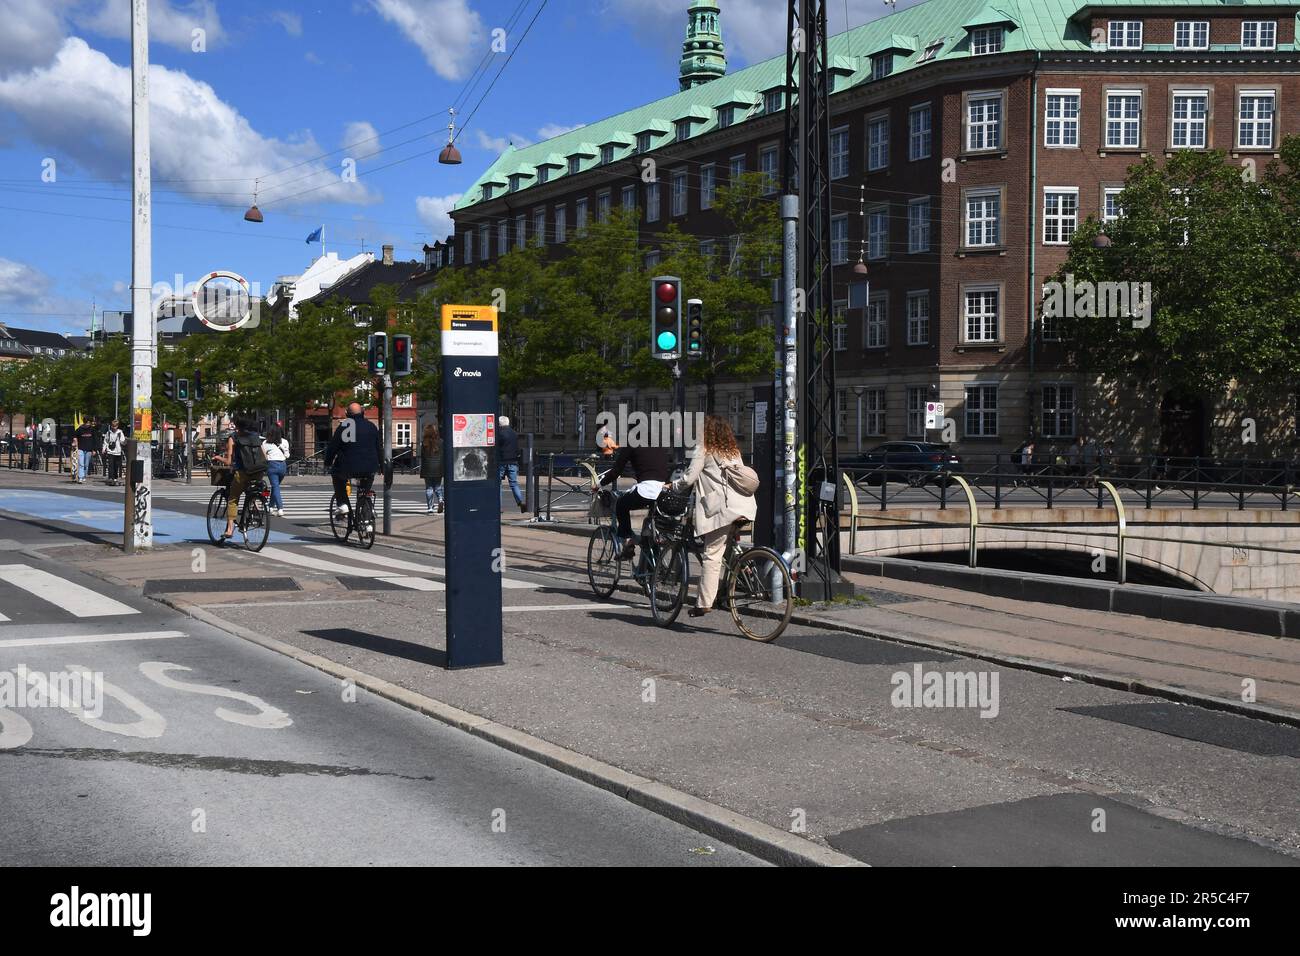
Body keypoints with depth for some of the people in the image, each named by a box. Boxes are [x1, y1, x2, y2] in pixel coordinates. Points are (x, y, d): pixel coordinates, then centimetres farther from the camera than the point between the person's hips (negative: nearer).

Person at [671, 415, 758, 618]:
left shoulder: (704, 449, 3)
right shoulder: (733, 450, 23)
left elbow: (689, 478, -3)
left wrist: (672, 487, 17)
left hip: (723, 508, -7)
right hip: (745, 507, 7)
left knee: (712, 556, -6)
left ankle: (704, 603, -8)